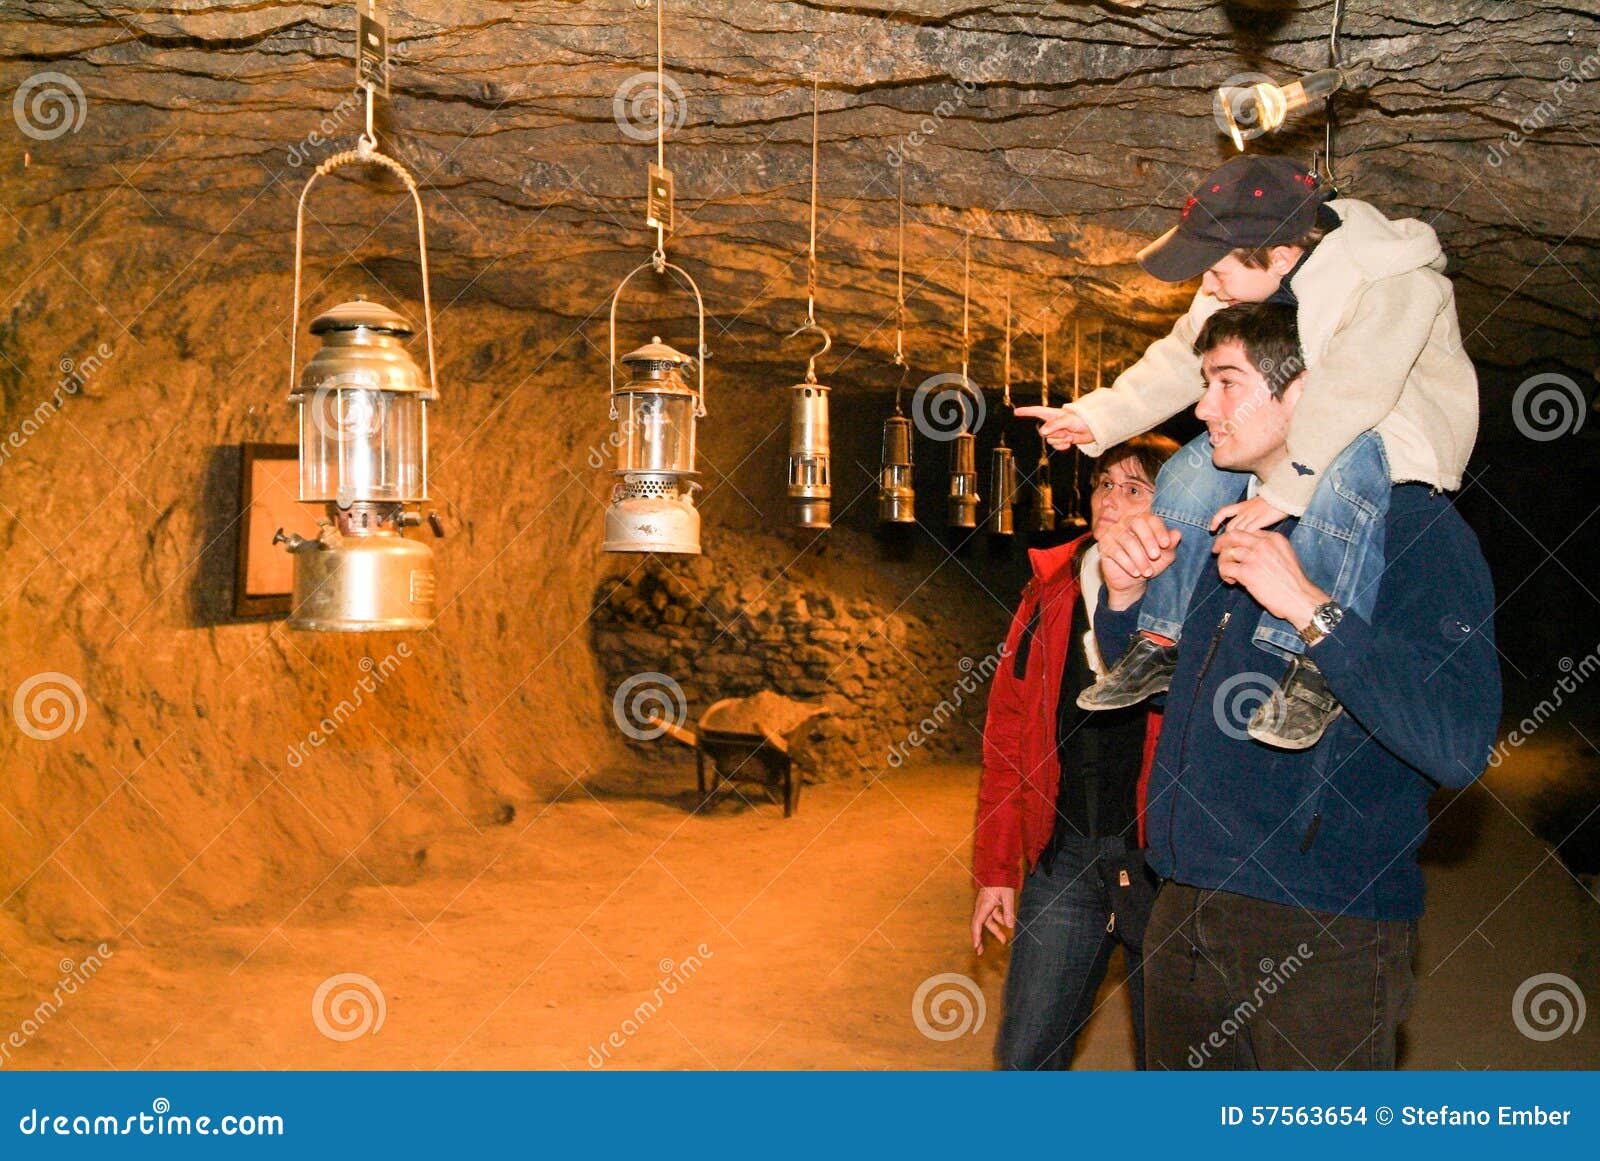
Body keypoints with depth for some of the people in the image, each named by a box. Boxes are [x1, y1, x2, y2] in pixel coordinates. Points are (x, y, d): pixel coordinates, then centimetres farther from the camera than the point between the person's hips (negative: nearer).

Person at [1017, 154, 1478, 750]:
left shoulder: (1390, 286, -29)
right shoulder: (1245, 274, -7)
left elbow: (1348, 397, -38)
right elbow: (1182, 360, -2)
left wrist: (1283, 489, -41)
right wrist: (1096, 418, -12)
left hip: (1400, 425, -6)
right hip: (1291, 417, 7)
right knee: (1191, 469, -14)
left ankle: (1317, 663, -36)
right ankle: (1157, 645, -4)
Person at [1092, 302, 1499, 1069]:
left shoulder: (1410, 523, -10)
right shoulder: (1222, 520, 10)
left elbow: (1458, 745, -22)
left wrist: (1310, 608, -26)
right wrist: (1125, 593, 0)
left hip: (1322, 932, -7)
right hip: (1184, 919, 7)